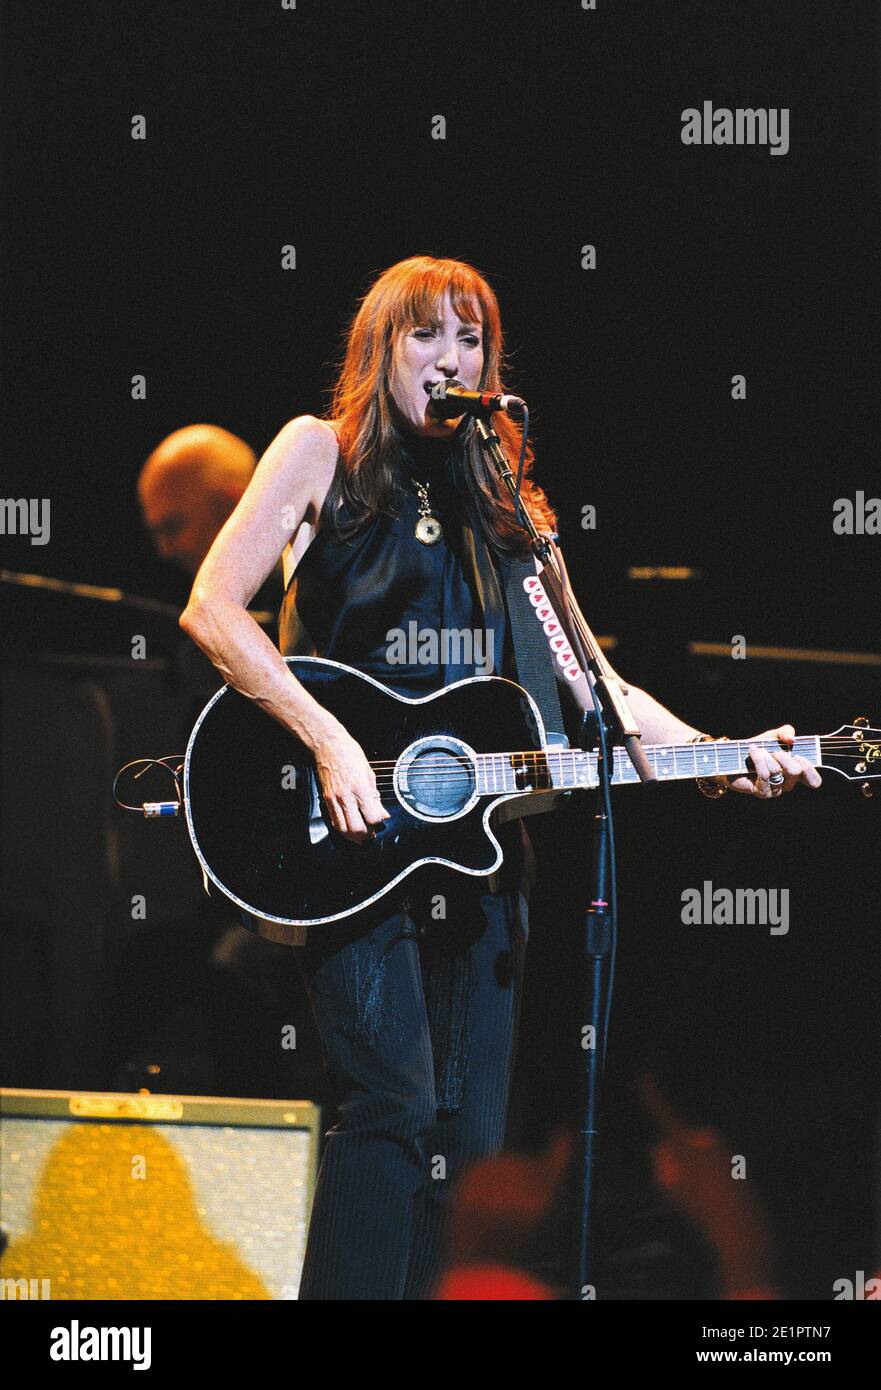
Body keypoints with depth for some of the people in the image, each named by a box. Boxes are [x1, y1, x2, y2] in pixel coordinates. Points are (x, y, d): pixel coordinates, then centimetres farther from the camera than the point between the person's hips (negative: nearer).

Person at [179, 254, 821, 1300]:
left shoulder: (499, 504, 18)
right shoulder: (325, 451, 4)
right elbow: (212, 608, -6)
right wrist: (329, 742, -15)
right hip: (350, 828, -6)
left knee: (469, 1137, 1)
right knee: (393, 1105, -18)